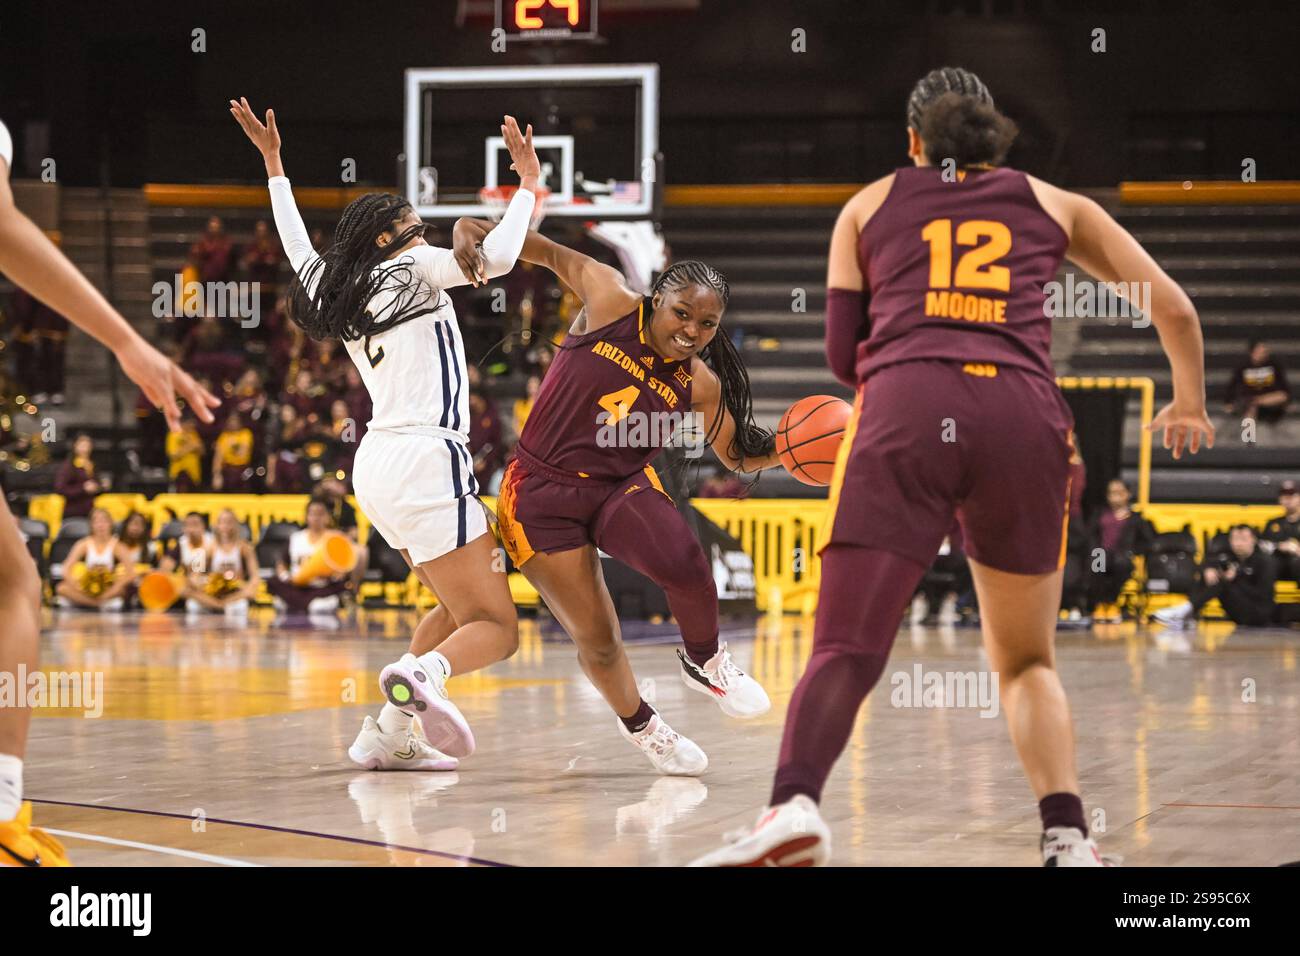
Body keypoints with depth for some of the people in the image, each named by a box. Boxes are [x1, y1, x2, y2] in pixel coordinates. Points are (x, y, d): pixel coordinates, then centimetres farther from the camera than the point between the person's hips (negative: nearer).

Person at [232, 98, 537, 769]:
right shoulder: (412, 270, -2)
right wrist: (527, 186, -3)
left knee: (463, 611, 20)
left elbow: (298, 250, 37)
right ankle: (421, 673, -41)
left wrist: (274, 166, 45)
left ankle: (391, 728, 8)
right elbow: (494, 257, -16)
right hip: (426, 460, -8)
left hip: (377, 461, 8)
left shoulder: (336, 292, 17)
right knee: (496, 629, -11)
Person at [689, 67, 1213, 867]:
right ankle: (1068, 836, -2)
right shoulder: (1054, 204, 26)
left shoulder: (870, 205, 24)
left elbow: (844, 352, 19)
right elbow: (1173, 307, 25)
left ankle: (796, 804, -33)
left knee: (846, 649, -8)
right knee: (1028, 661, 17)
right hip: (1022, 412, 1)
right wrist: (1190, 405, 41)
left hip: (902, 411, -1)